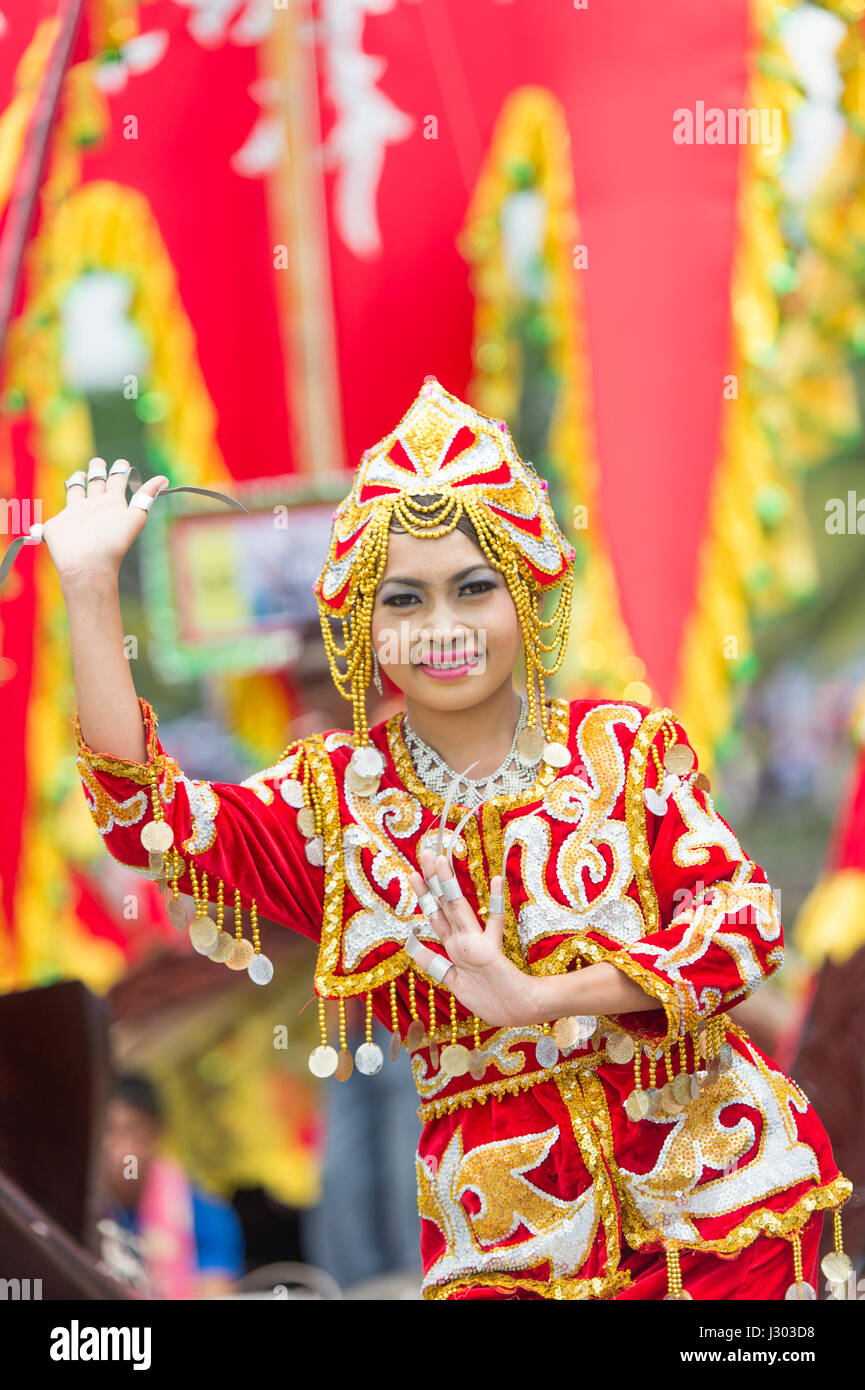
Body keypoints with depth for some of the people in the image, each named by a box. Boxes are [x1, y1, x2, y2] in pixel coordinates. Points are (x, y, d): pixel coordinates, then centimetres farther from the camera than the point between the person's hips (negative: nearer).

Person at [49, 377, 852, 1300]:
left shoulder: (625, 748, 0)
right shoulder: (338, 793, 3)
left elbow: (742, 912, -9)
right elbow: (149, 818, -10)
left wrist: (540, 998, -20)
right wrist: (89, 587, -14)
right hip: (507, 1218, 0)